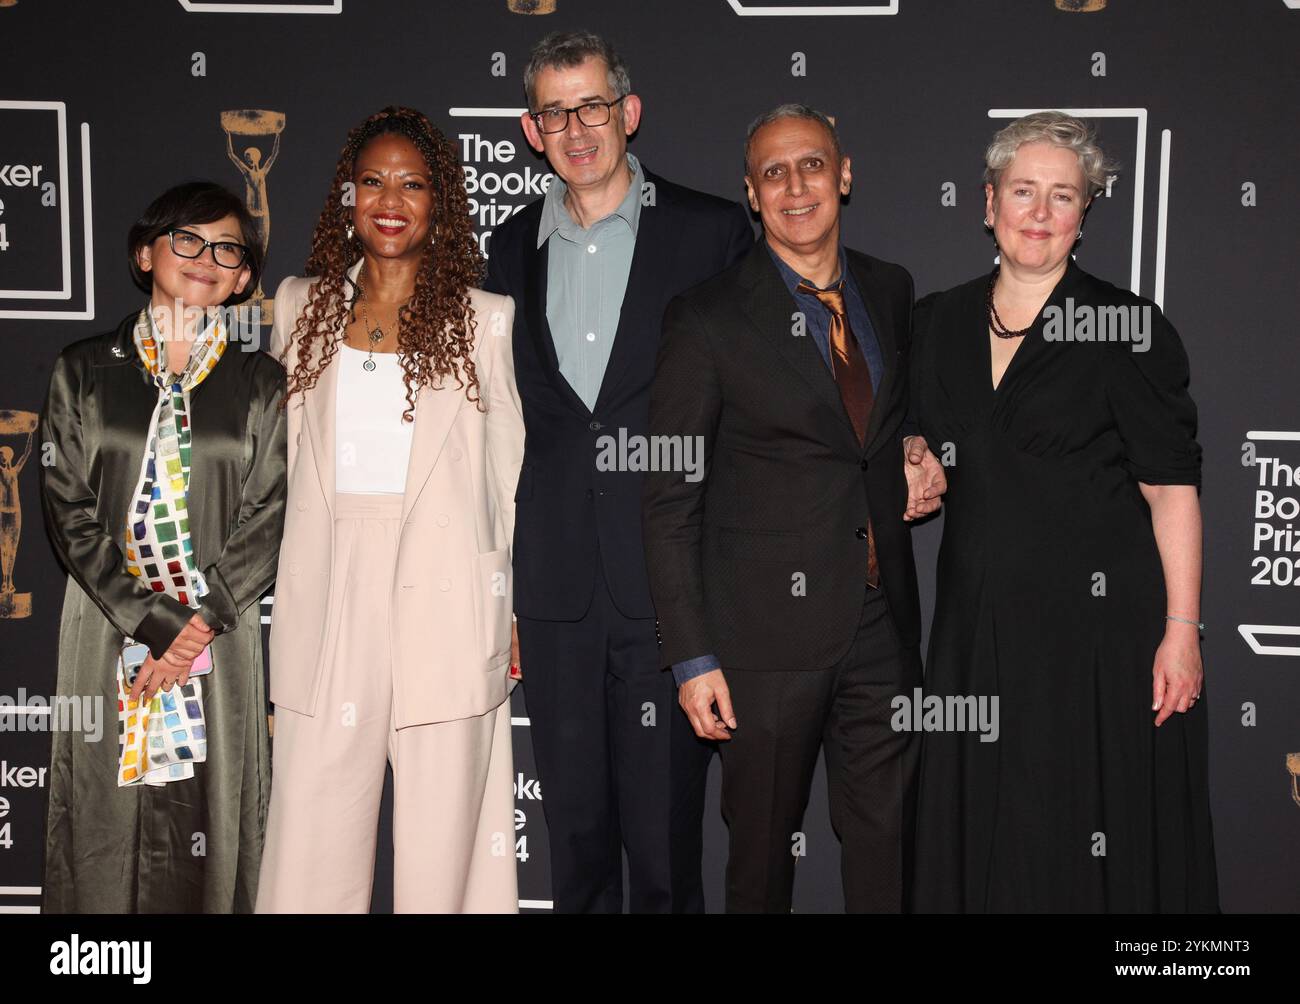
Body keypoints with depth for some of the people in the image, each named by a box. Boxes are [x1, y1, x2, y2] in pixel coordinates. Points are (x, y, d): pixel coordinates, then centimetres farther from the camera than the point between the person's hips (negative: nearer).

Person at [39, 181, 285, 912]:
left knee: (209, 815, 3)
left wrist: (198, 624, -12)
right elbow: (70, 509, -1)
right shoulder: (85, 372, 6)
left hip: (221, 635, 0)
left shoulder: (261, 384, 5)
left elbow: (268, 516, -1)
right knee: (108, 809, 5)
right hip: (109, 631, 0)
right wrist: (151, 623, -10)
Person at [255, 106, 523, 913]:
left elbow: (509, 473, 6)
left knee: (441, 838, 3)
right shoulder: (302, 304, 12)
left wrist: (511, 614, 5)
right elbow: (293, 459, 14)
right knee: (309, 851, 4)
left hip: (446, 604, -2)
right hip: (327, 600, 2)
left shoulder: (485, 318, 3)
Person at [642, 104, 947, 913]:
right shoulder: (708, 319, -8)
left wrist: (916, 467, 3)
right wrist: (692, 658, -11)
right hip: (770, 630, -4)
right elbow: (671, 499, -7)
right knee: (762, 854, 10)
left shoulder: (892, 291, 8)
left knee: (889, 855, 11)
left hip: (883, 624, 4)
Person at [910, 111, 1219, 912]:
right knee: (982, 835, 12)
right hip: (978, 623, 4)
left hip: (1100, 620, -4)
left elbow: (1172, 492, -9)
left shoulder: (1128, 329, -7)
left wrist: (1182, 631, -12)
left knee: (1096, 835, 5)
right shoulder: (939, 323, 7)